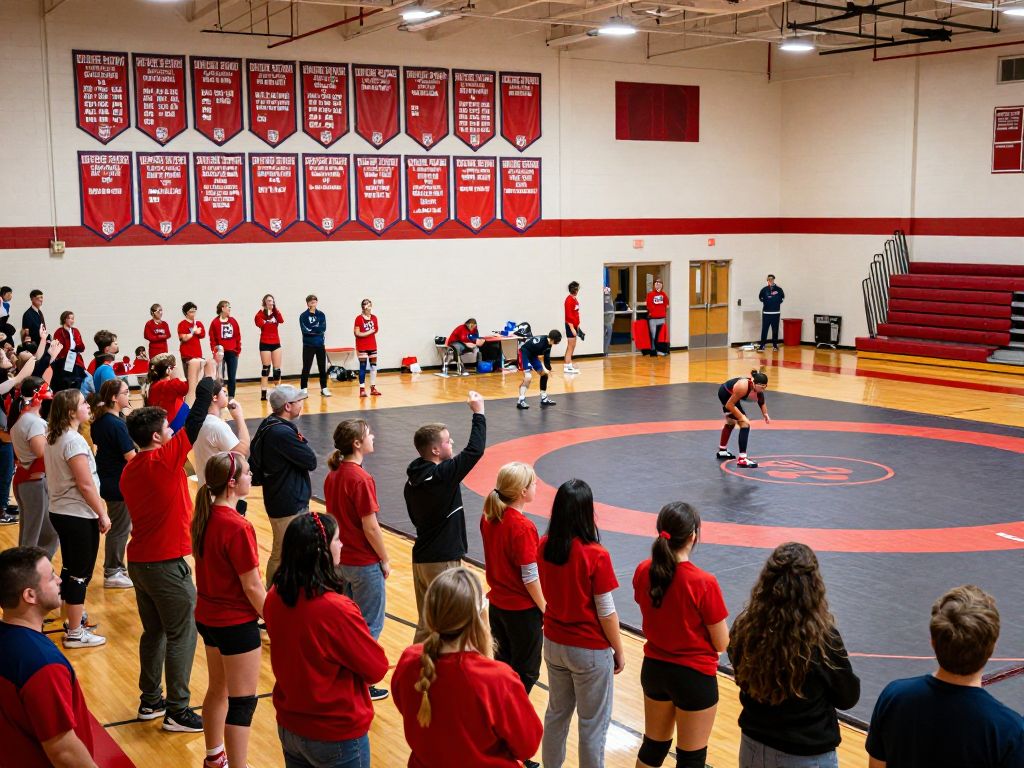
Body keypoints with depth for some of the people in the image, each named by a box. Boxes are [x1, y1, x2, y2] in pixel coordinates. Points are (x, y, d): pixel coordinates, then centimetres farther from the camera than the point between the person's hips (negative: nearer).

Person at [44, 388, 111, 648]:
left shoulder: (53, 438, 8)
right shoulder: (74, 440, -21)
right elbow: (86, 485, -22)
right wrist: (102, 514, -13)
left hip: (60, 511, 9)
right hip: (79, 515, -9)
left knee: (70, 568, 20)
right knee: (81, 573, 0)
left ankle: (74, 618, 33)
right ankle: (75, 633, 8)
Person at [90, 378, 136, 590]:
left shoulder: (99, 419, 4)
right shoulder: (117, 424, -23)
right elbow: (130, 456, -23)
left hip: (106, 479, 9)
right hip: (119, 483, -9)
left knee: (116, 525, 21)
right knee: (120, 528, 3)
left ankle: (116, 567, 32)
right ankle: (112, 574, 12)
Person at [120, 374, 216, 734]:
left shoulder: (129, 470, 7)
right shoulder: (164, 459, -16)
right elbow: (196, 418, -11)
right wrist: (208, 376, -1)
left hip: (138, 561, 8)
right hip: (166, 564, -8)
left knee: (154, 631, 18)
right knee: (182, 635, 1)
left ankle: (150, 701, 26)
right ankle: (177, 711, 5)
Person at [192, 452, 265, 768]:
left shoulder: (204, 516, -1)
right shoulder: (238, 527, -25)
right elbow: (252, 587, -20)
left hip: (208, 617, 9)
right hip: (237, 623, -9)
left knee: (218, 689, 24)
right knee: (242, 702, 3)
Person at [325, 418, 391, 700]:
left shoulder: (333, 475, 2)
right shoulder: (361, 479, -22)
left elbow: (333, 515, 10)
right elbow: (370, 528, -20)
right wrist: (385, 560, -9)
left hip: (341, 560, 8)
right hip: (364, 563, -8)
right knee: (370, 624, 6)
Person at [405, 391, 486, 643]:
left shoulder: (412, 479, 5)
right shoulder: (444, 474, -19)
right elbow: (475, 450, -17)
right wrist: (479, 413, -9)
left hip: (421, 558, 8)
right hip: (442, 562, -8)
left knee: (426, 624, 16)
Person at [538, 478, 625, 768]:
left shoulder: (543, 546, -9)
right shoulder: (596, 556, -24)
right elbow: (606, 613, -14)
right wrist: (619, 651, -4)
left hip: (554, 643, 6)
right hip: (590, 650, -6)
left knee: (557, 713, 23)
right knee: (593, 724, 12)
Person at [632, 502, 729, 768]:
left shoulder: (642, 572, -9)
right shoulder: (704, 583, -25)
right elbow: (722, 644, -14)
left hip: (653, 668, 6)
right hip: (695, 677, -5)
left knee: (653, 745, 24)